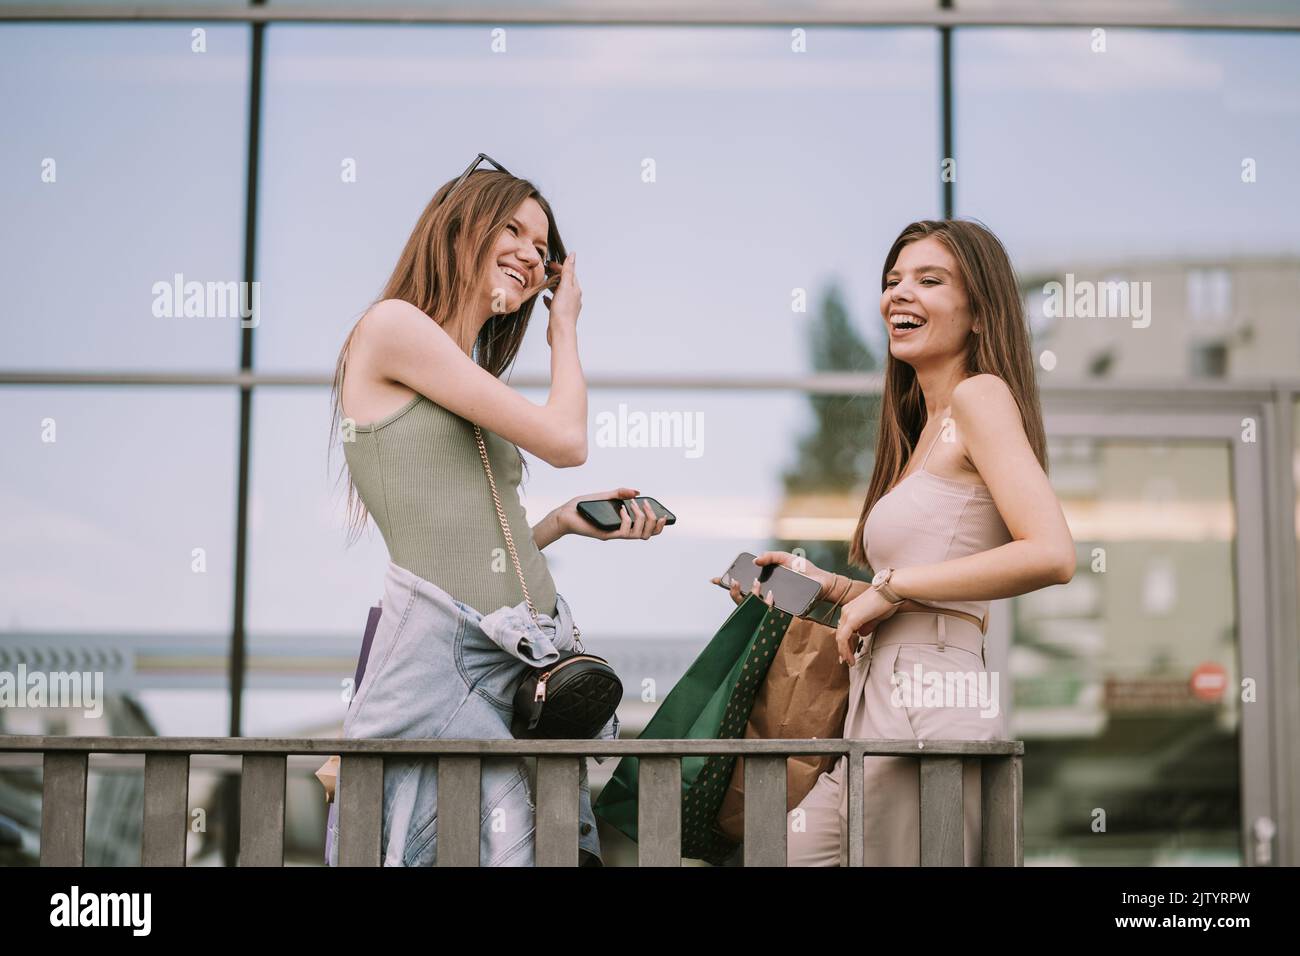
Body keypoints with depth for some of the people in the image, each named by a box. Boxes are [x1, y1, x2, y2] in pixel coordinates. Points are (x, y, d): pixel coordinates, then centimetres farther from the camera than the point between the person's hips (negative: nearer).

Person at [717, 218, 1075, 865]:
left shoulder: (981, 395, -6)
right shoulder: (929, 429, 20)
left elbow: (1051, 555, -20)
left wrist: (892, 586, -13)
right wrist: (827, 586, 16)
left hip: (929, 704, -9)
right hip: (881, 708, 9)